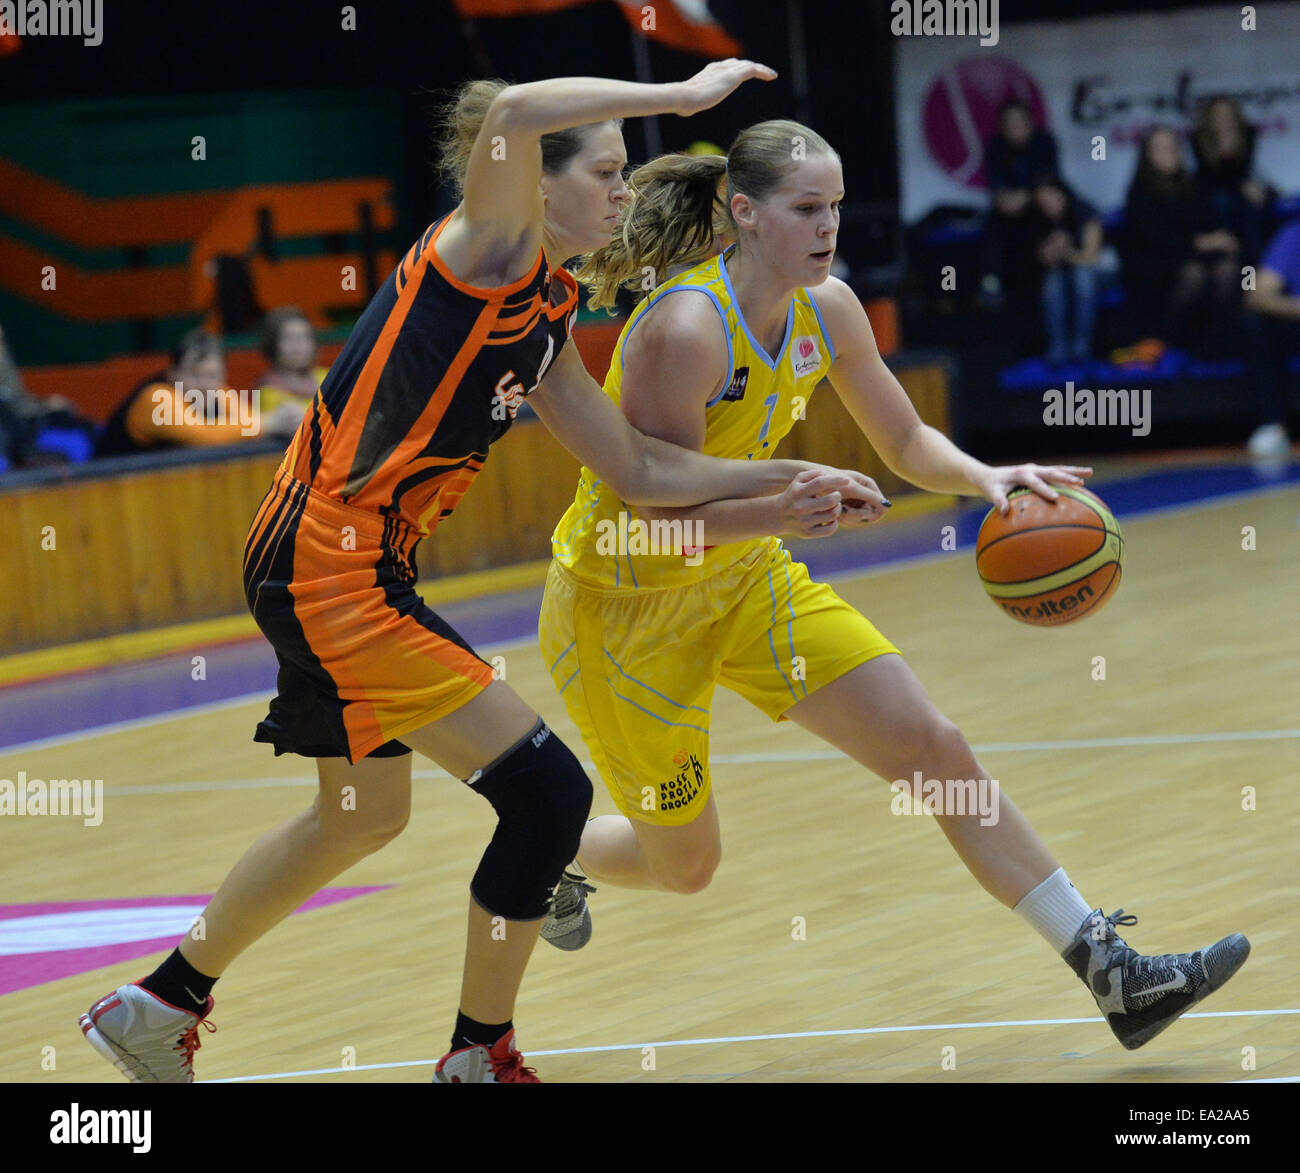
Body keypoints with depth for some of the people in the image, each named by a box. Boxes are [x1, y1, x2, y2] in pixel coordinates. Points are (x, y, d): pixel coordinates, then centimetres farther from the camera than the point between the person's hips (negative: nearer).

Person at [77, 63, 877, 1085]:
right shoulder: (489, 251, -10)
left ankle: (160, 1007, 41)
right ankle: (479, 1059, 6)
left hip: (362, 569, 10)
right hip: (329, 568, -10)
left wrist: (779, 483, 12)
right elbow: (512, 115, -31)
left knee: (364, 815, 28)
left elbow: (641, 469, 19)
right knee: (548, 793, -8)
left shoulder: (547, 316, 15)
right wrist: (685, 94, -24)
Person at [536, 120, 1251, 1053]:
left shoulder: (827, 309, -7)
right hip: (623, 608, -6)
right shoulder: (686, 328, -29)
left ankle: (1110, 971, -3)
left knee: (935, 749, -4)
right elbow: (655, 507, -28)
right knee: (684, 862, 8)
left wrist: (986, 478, -16)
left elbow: (907, 441, 6)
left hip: (746, 577, 7)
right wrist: (792, 507, -42)